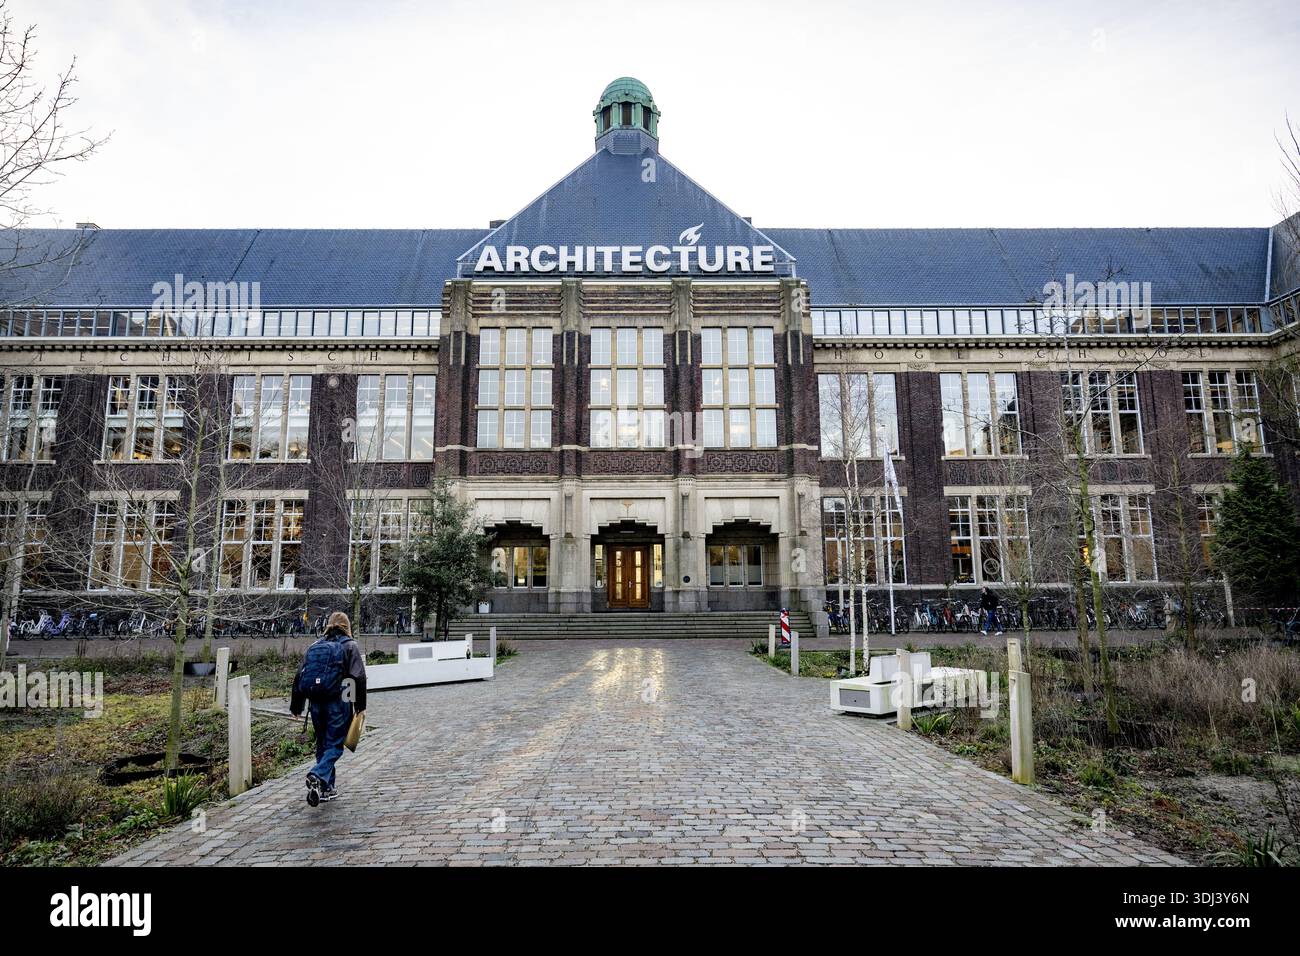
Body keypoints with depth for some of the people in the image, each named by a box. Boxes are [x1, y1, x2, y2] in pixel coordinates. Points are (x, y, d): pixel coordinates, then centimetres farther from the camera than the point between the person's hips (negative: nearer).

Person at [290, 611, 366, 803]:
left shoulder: (314, 647, 13)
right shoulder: (350, 646, -1)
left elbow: (299, 677, 12)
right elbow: (358, 677, -9)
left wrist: (296, 706, 18)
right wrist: (360, 706, -3)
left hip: (317, 703, 5)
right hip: (338, 702, -5)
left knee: (322, 744, 16)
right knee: (334, 745, 1)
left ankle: (326, 788, 20)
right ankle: (318, 777, -23)